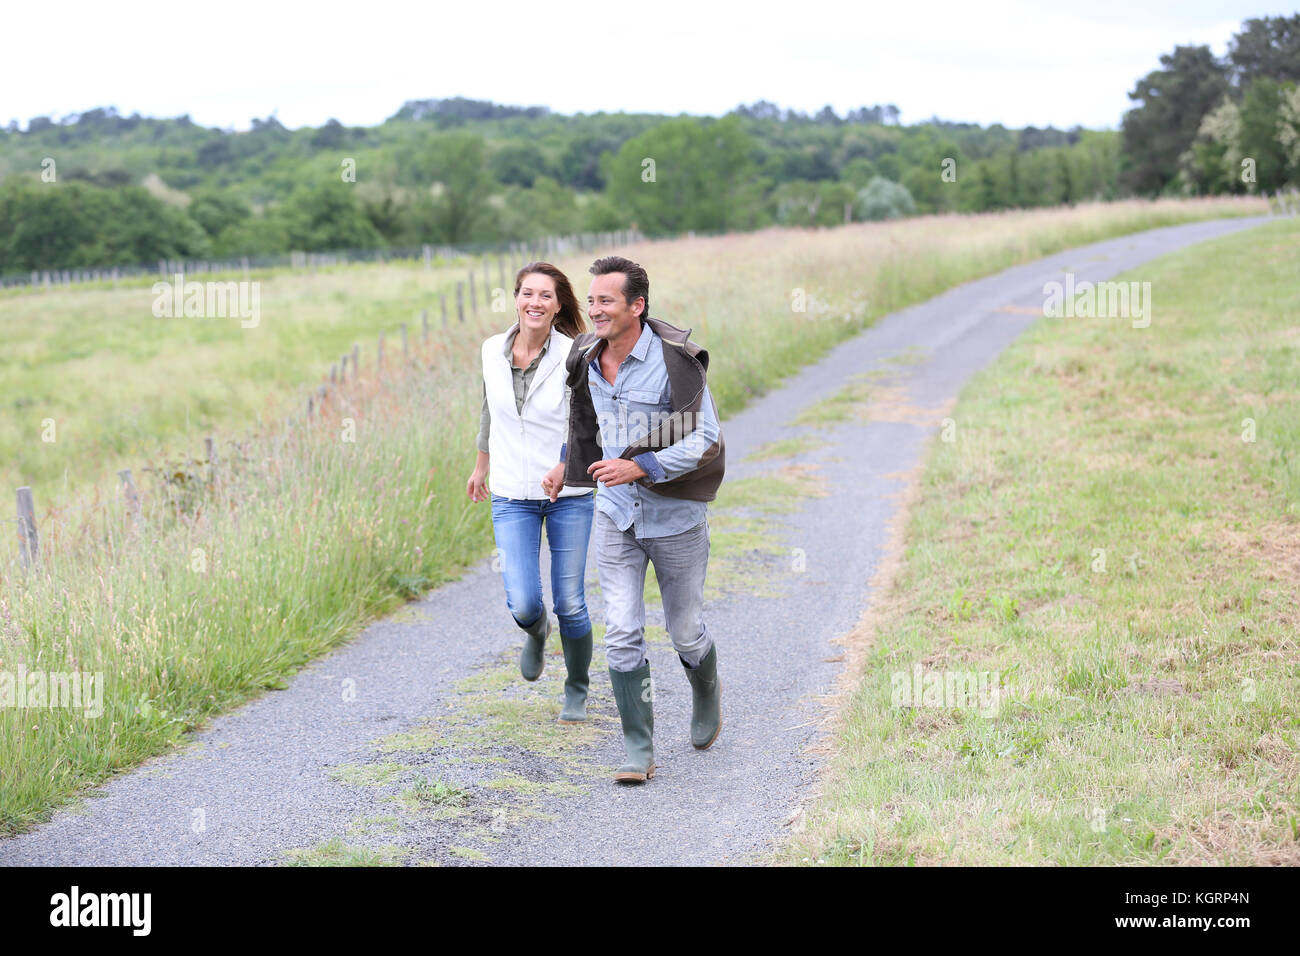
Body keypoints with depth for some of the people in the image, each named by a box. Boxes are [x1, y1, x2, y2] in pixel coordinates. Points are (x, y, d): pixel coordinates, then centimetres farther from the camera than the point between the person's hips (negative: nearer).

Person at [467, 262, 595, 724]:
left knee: (569, 603, 4)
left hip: (569, 495, -2)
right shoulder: (493, 351, -1)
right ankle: (535, 631, 29)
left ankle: (577, 690, 30)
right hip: (512, 497, 2)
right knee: (523, 604, -10)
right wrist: (481, 465, 27)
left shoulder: (573, 357, -13)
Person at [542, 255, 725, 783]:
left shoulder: (676, 359, -18)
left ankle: (707, 690, 43)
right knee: (622, 633, -5)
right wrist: (567, 462, 29)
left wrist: (640, 467, -26)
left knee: (685, 632, 10)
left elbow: (706, 442, -19)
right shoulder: (587, 358, 0)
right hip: (615, 512, 4)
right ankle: (638, 750, 2)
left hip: (675, 515, -4)